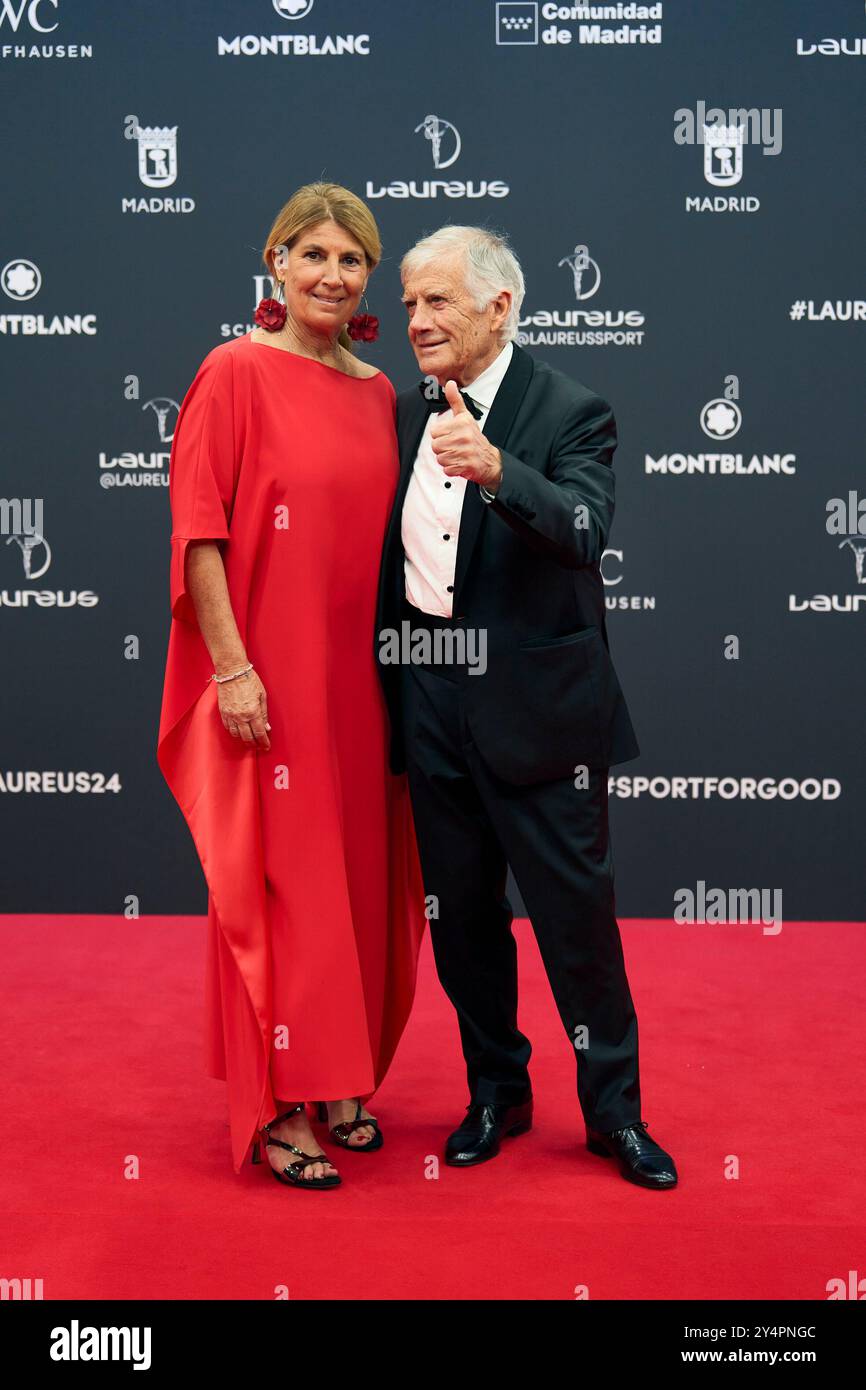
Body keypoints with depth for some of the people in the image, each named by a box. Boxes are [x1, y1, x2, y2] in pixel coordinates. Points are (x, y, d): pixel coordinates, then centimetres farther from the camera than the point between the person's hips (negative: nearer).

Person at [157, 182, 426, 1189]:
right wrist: (231, 667, -16)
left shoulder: (379, 392, 11)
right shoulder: (237, 372, -6)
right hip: (268, 679, -6)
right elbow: (198, 529, -11)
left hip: (357, 675, 6)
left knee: (360, 877, 13)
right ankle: (274, 1109, 16)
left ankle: (341, 1081, 30)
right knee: (275, 884, 1)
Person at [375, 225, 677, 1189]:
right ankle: (496, 1092, 32)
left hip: (532, 703, -5)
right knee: (460, 911, 14)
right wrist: (389, 687, 10)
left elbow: (586, 530, -25)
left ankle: (615, 1109, 22)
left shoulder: (572, 413, -8)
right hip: (431, 702, 5)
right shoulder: (404, 414, 9)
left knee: (576, 908, 3)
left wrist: (498, 470, -42)